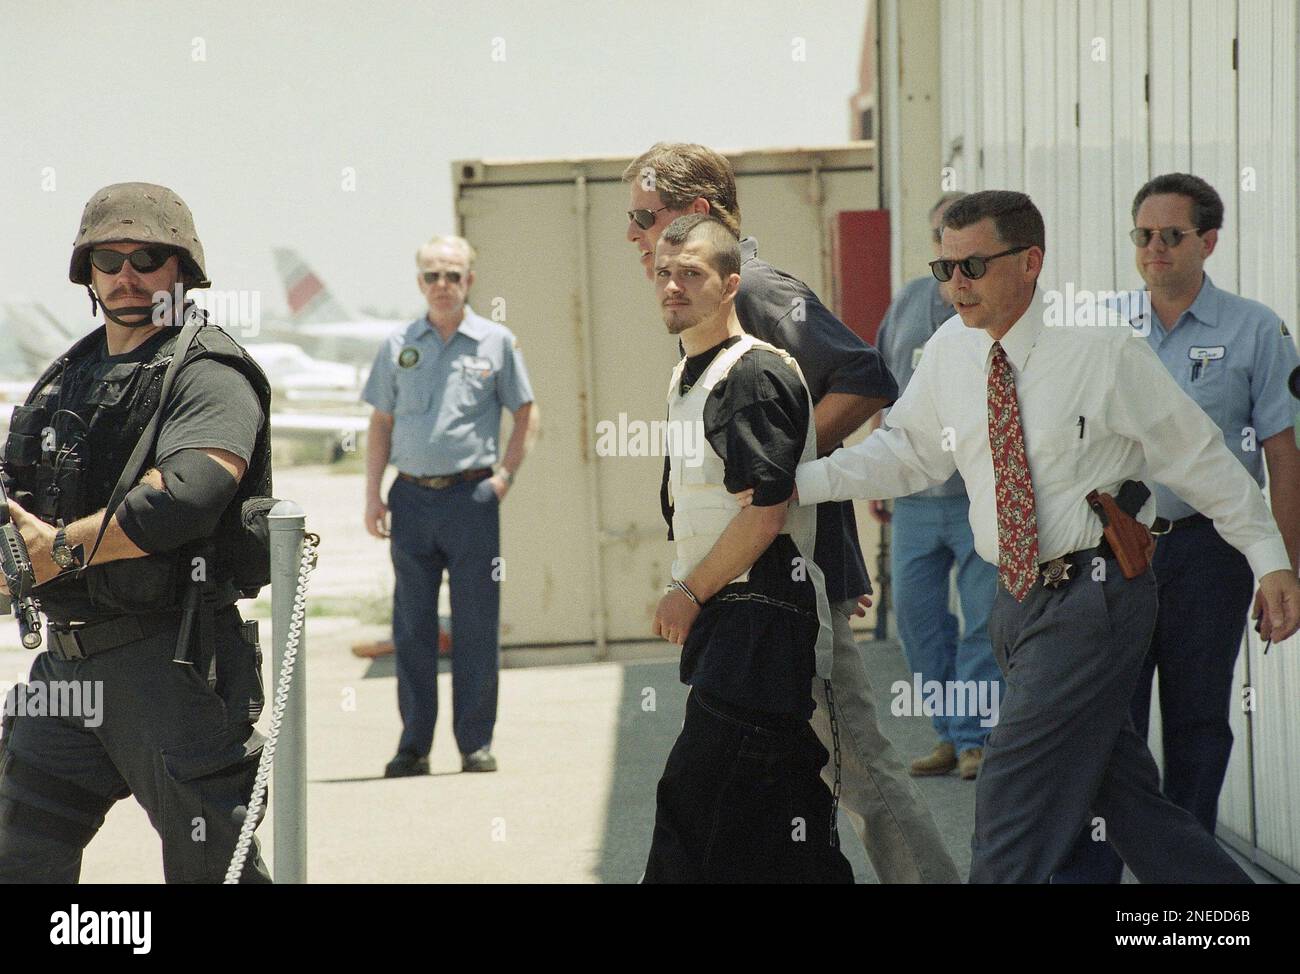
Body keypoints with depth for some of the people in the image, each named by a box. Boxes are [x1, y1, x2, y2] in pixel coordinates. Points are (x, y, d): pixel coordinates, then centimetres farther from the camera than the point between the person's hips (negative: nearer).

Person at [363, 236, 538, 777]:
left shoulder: (496, 343, 4)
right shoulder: (399, 346, 9)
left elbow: (526, 414, 9)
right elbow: (381, 422, 13)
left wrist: (506, 475, -3)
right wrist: (372, 494, 5)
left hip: (472, 495, -2)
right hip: (412, 495, 2)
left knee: (477, 625, -1)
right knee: (412, 626, 5)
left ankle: (476, 742, 7)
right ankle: (414, 744, 11)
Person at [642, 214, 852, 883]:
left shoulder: (756, 375, -13)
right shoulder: (685, 380, 17)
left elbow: (766, 511, -19)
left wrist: (690, 593, -11)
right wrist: (687, 597, 15)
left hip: (759, 617, -10)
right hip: (719, 618, 10)